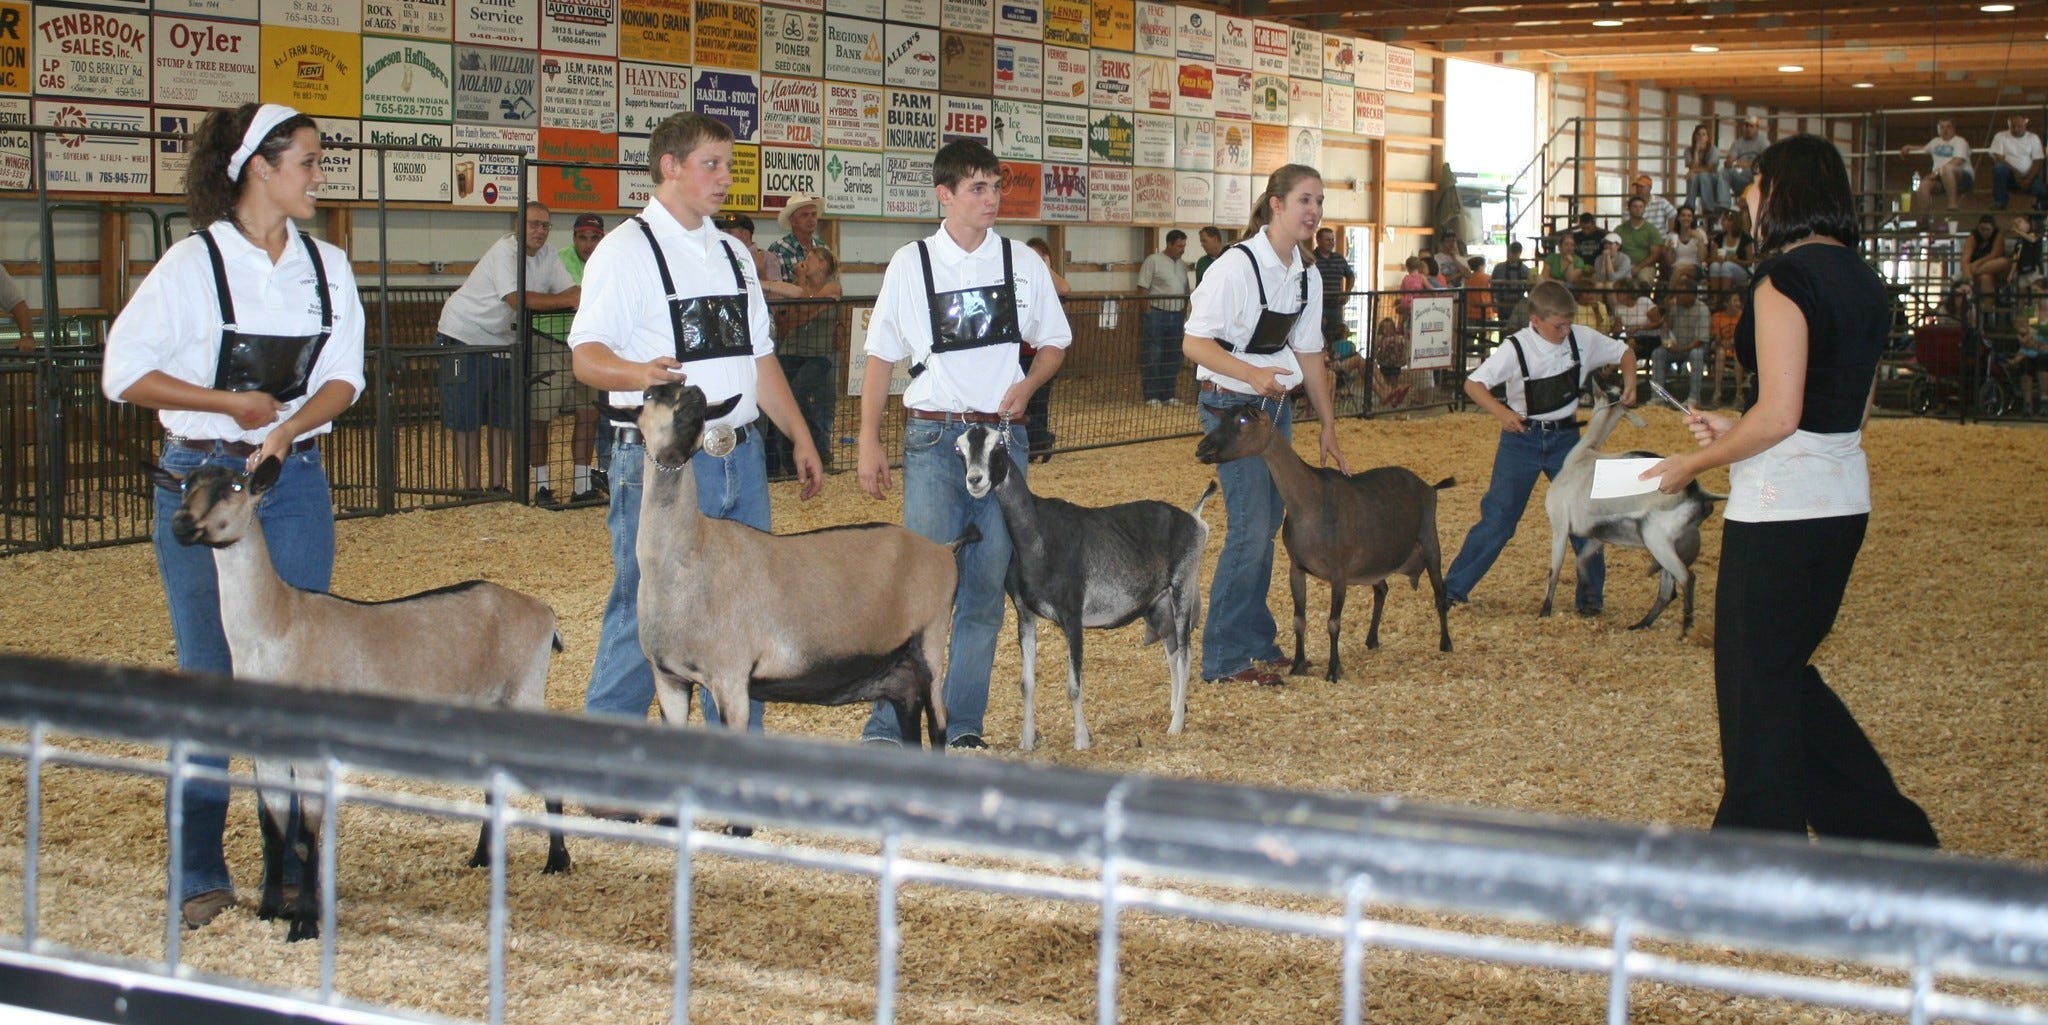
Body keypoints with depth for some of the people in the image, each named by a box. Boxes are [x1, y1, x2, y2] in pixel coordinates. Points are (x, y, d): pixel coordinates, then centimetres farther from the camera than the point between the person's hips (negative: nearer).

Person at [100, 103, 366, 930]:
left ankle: (293, 863, 14)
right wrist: (231, 404, -13)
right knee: (207, 675, 1)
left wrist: (286, 427, -19)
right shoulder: (192, 264, -7)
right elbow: (124, 373, -7)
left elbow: (342, 378, 0)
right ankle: (200, 876, 8)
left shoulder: (328, 267, 6)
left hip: (296, 481, 4)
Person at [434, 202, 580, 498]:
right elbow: (517, 299, -34)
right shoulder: (504, 250, -22)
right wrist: (568, 300, -37)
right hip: (463, 336, -7)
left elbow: (572, 291, -6)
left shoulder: (548, 258, 0)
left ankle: (497, 485, 17)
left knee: (503, 418, 9)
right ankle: (470, 488, 5)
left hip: (501, 341, 7)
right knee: (465, 418, -1)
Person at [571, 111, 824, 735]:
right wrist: (637, 373, -32)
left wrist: (800, 438, 19)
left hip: (741, 457, 7)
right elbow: (587, 355, -12)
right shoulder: (626, 250, -4)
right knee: (644, 614, -4)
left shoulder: (732, 253, 17)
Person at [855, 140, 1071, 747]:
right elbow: (881, 357, 5)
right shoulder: (911, 265, 0)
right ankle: (889, 727, -3)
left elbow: (1053, 344, 16)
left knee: (986, 588, 5)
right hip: (933, 439, -3)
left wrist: (1028, 385, -5)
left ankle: (963, 726, 14)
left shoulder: (1022, 264, 6)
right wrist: (869, 442, 2)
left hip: (1001, 436, 3)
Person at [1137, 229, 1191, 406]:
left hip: (1177, 315, 7)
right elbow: (1143, 289, -9)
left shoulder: (1182, 265, 15)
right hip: (1157, 313, -6)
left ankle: (1168, 395, 15)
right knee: (1153, 356, -5)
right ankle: (1151, 396, -1)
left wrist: (1184, 313, 13)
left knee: (1172, 357, 8)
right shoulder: (1153, 261, -5)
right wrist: (1148, 312, -14)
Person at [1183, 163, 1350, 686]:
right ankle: (1224, 658, -1)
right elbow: (1194, 344, -17)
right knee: (1250, 528, -10)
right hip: (1229, 405, -7)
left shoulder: (1308, 274, 5)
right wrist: (1252, 374, -30)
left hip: (1277, 405, 8)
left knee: (1268, 525, 12)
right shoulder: (1237, 267, -19)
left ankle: (1257, 642, 25)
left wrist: (1328, 425, 13)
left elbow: (1309, 353, 13)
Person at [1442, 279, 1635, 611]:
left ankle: (1591, 596, 16)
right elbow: (1473, 384, -17)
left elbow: (1623, 352, 10)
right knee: (1498, 518, -3)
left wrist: (1629, 381, -9)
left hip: (1566, 438, 3)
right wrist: (1502, 413, -30)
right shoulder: (1516, 348, -16)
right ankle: (1453, 589, 7)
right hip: (1522, 439, -3)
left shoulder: (1583, 340, -6)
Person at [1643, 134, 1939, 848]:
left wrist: (1696, 462, -8)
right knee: (1786, 672, 20)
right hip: (1844, 498, 9)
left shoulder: (1786, 279, -16)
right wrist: (1734, 431, 16)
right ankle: (1888, 831, 20)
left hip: (1780, 507, -9)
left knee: (1756, 685, 4)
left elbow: (1778, 417, -21)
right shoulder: (1863, 280, 11)